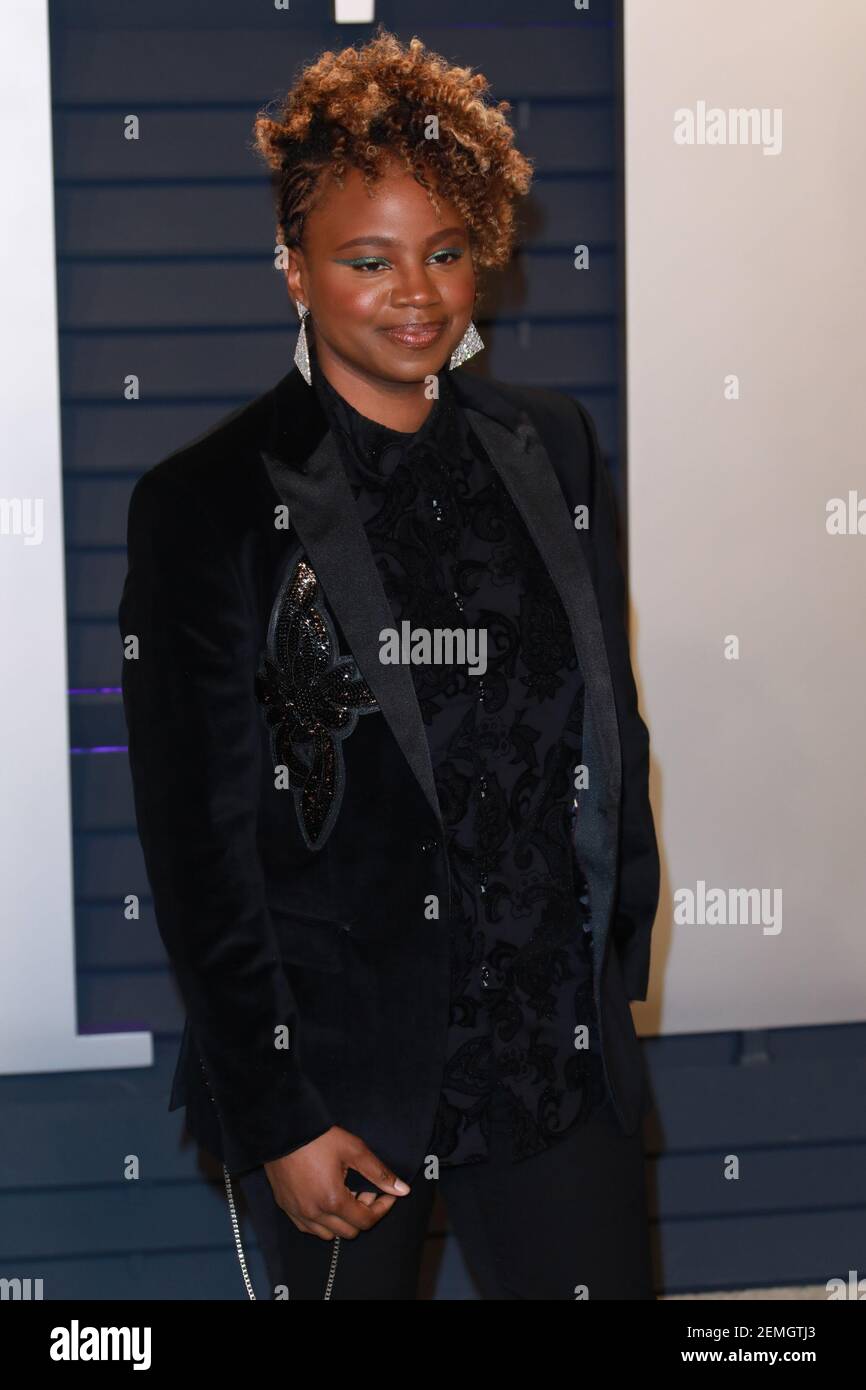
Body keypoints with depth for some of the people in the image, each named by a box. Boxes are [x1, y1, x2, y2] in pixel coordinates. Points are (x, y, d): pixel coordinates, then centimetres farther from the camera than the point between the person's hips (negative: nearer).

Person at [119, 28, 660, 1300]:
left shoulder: (553, 451, 5)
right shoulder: (208, 504, -9)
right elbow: (199, 842, -9)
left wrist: (618, 980, 10)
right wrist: (276, 1120, -10)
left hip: (559, 1052, 4)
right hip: (338, 1074, -3)